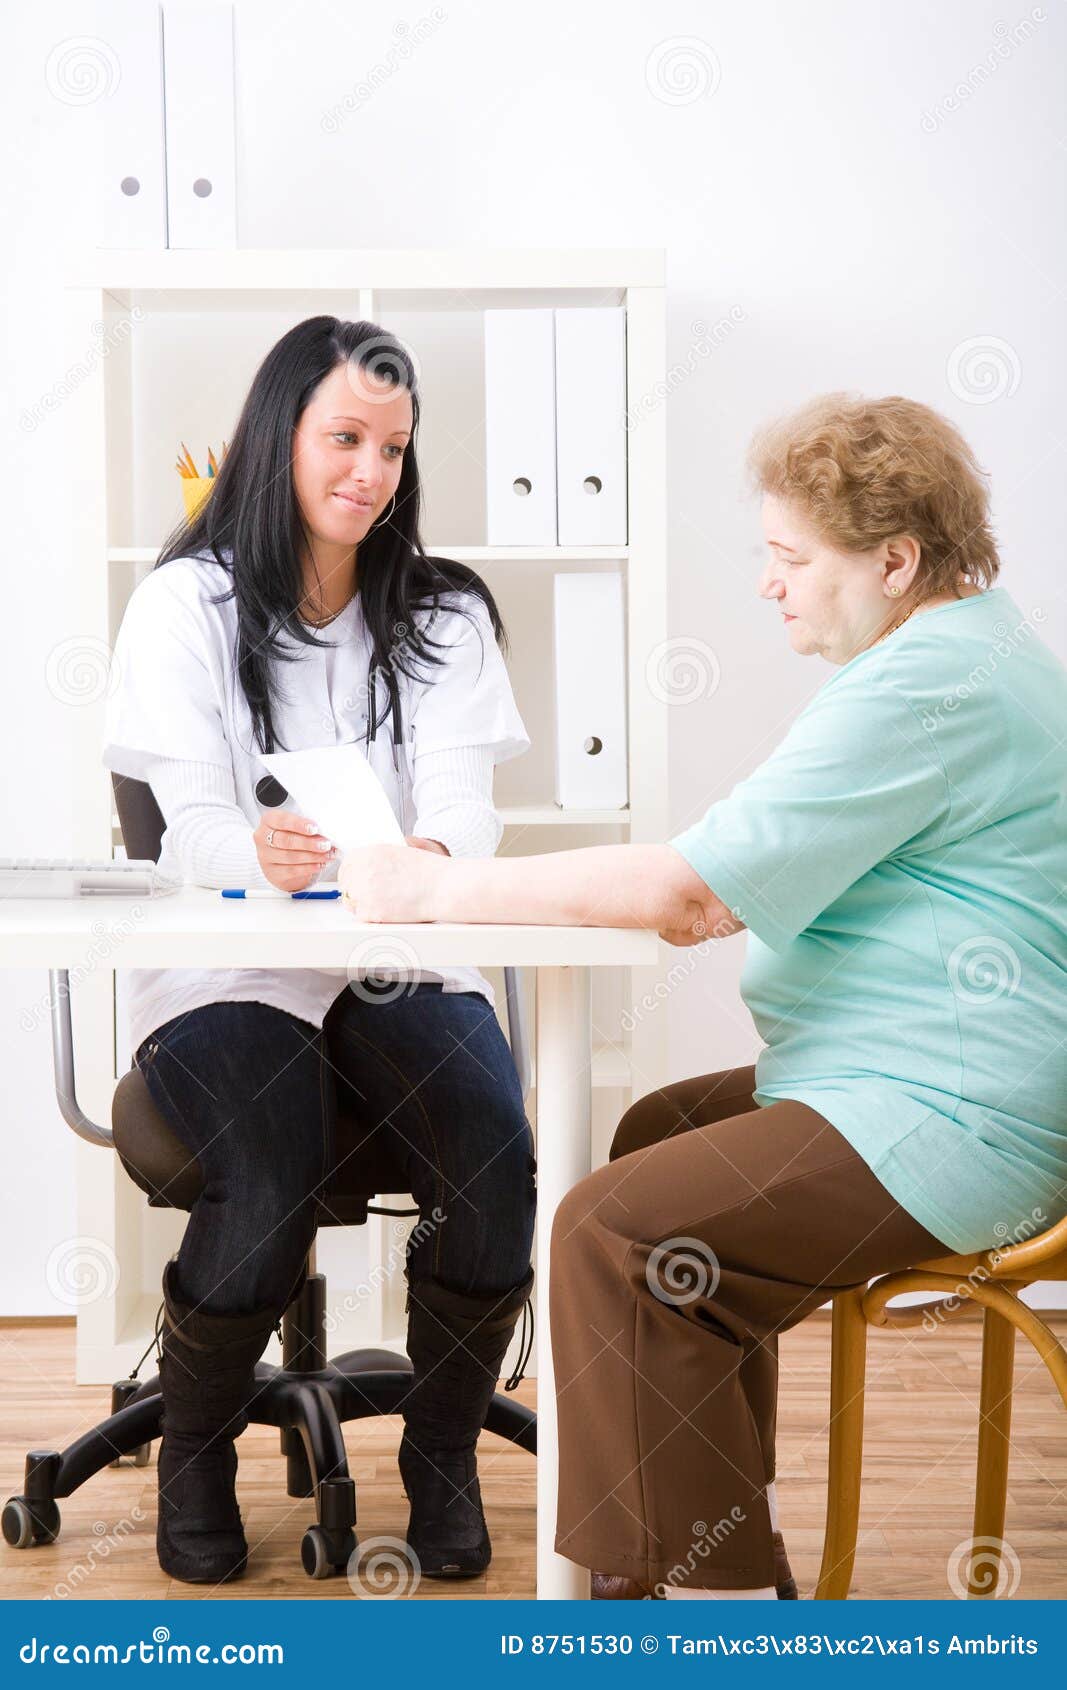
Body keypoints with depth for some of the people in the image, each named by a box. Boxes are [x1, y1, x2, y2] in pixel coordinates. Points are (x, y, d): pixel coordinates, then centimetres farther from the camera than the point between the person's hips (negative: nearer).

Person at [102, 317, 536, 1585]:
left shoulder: (444, 615, 10)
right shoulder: (185, 604, 2)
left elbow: (465, 802, -4)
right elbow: (191, 819, -8)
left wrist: (432, 854, -30)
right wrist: (260, 852, -33)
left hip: (404, 962, 2)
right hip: (229, 970, -2)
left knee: (496, 1165, -26)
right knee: (268, 1186, -29)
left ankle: (442, 1453, 4)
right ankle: (196, 1452, 5)